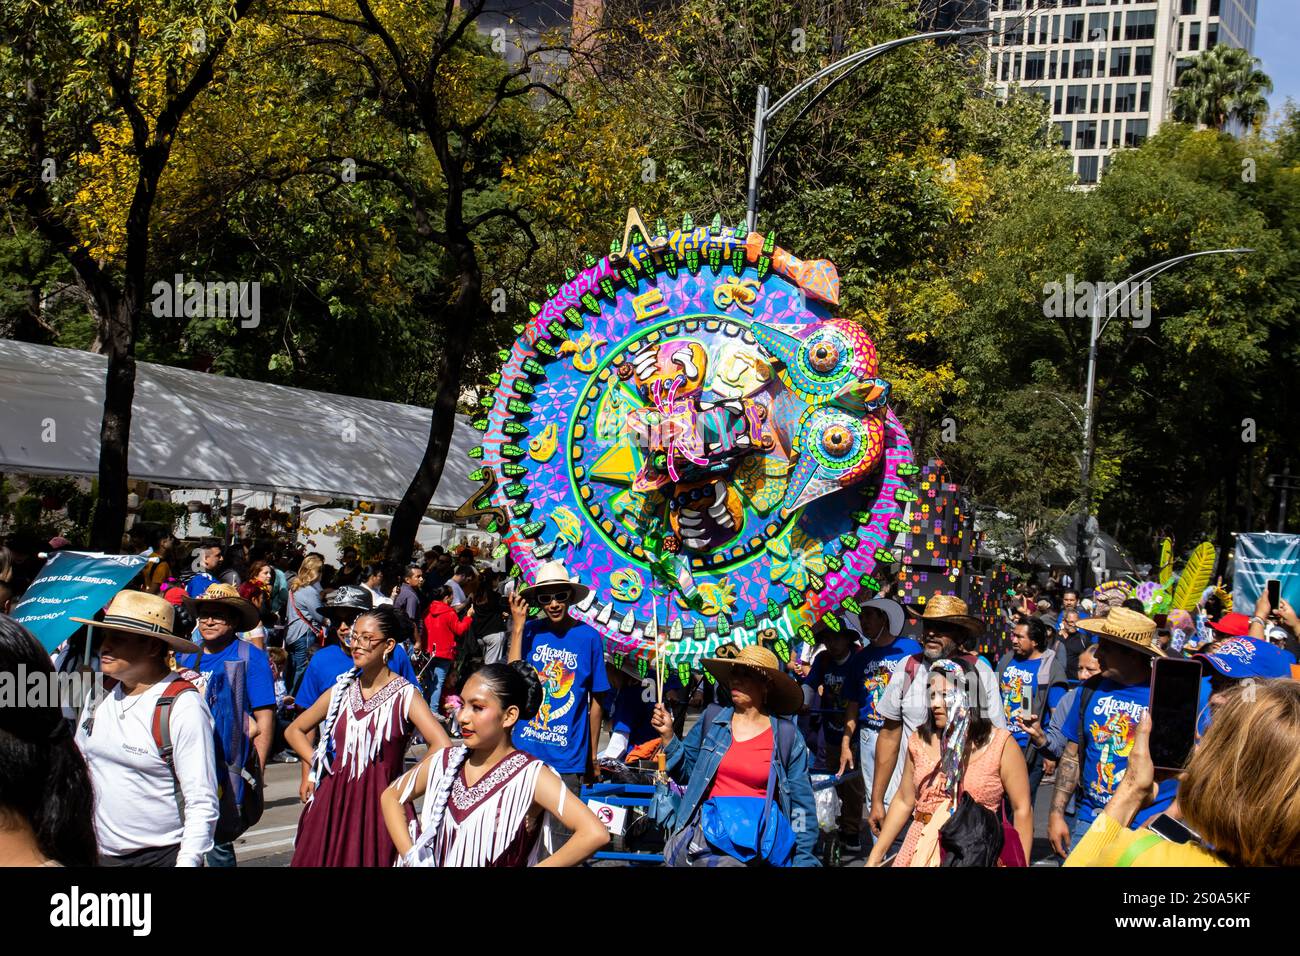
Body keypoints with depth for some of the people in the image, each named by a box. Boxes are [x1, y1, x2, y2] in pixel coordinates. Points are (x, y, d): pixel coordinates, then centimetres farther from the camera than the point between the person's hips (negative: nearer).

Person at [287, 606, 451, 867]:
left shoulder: (404, 695, -6)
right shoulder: (341, 691, 9)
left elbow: (443, 747, -18)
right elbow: (294, 731, 20)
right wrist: (313, 766, 5)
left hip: (379, 805, -4)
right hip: (332, 805, 4)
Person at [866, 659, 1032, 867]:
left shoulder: (1000, 745, -4)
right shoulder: (919, 741, 7)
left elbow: (1022, 810, -2)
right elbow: (904, 802, 13)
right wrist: (875, 857, 12)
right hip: (920, 851, 3)